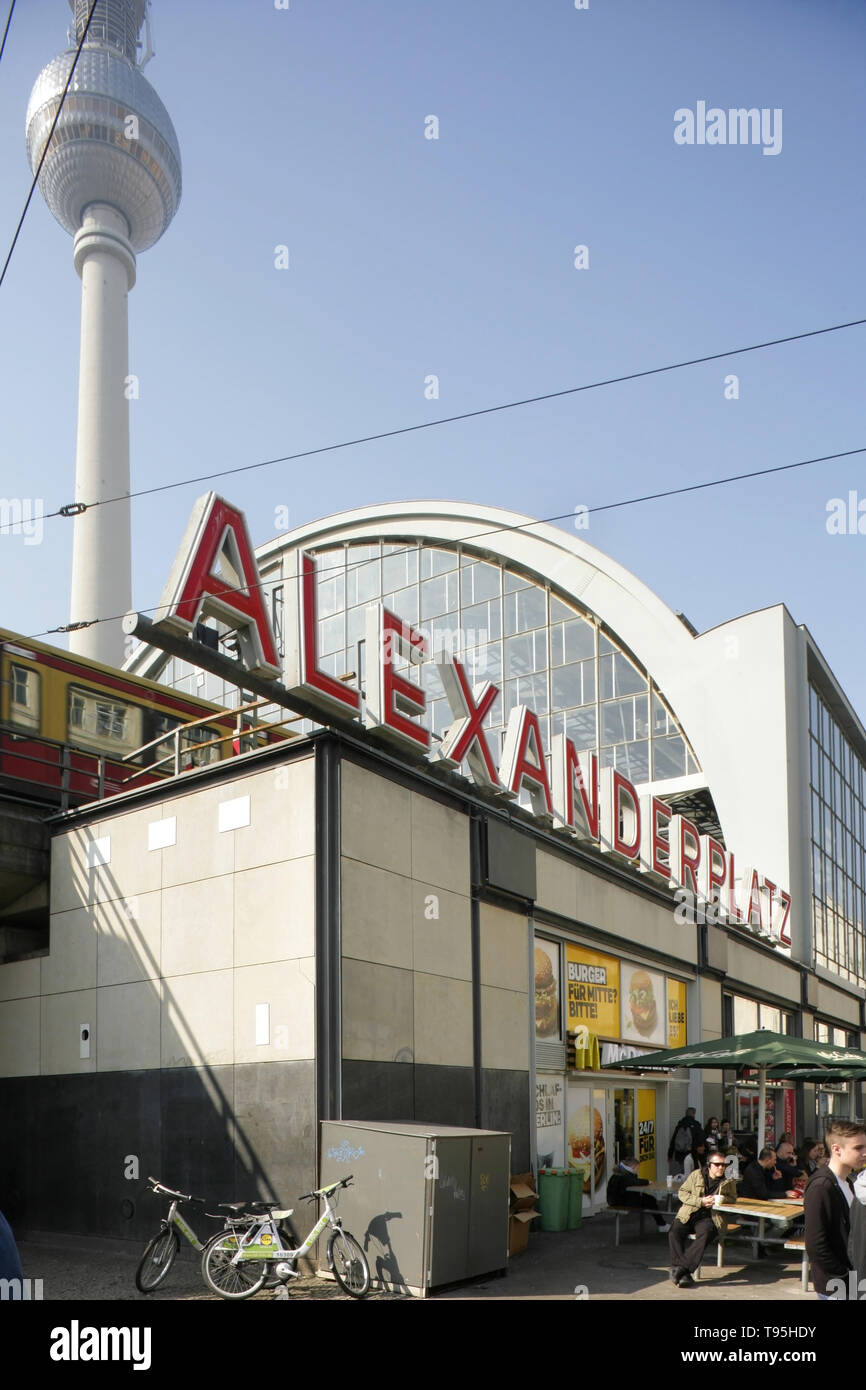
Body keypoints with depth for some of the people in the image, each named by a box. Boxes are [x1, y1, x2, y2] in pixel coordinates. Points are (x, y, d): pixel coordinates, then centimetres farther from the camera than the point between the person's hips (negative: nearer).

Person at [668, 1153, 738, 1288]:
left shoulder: (729, 1182, 13)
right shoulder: (697, 1175, 9)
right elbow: (682, 1192, 7)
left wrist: (719, 1199, -9)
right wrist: (700, 1201, -8)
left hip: (709, 1217, -1)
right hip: (688, 1214, 1)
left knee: (705, 1235, -35)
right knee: (674, 1232, -27)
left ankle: (681, 1268, -36)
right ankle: (684, 1273, -30)